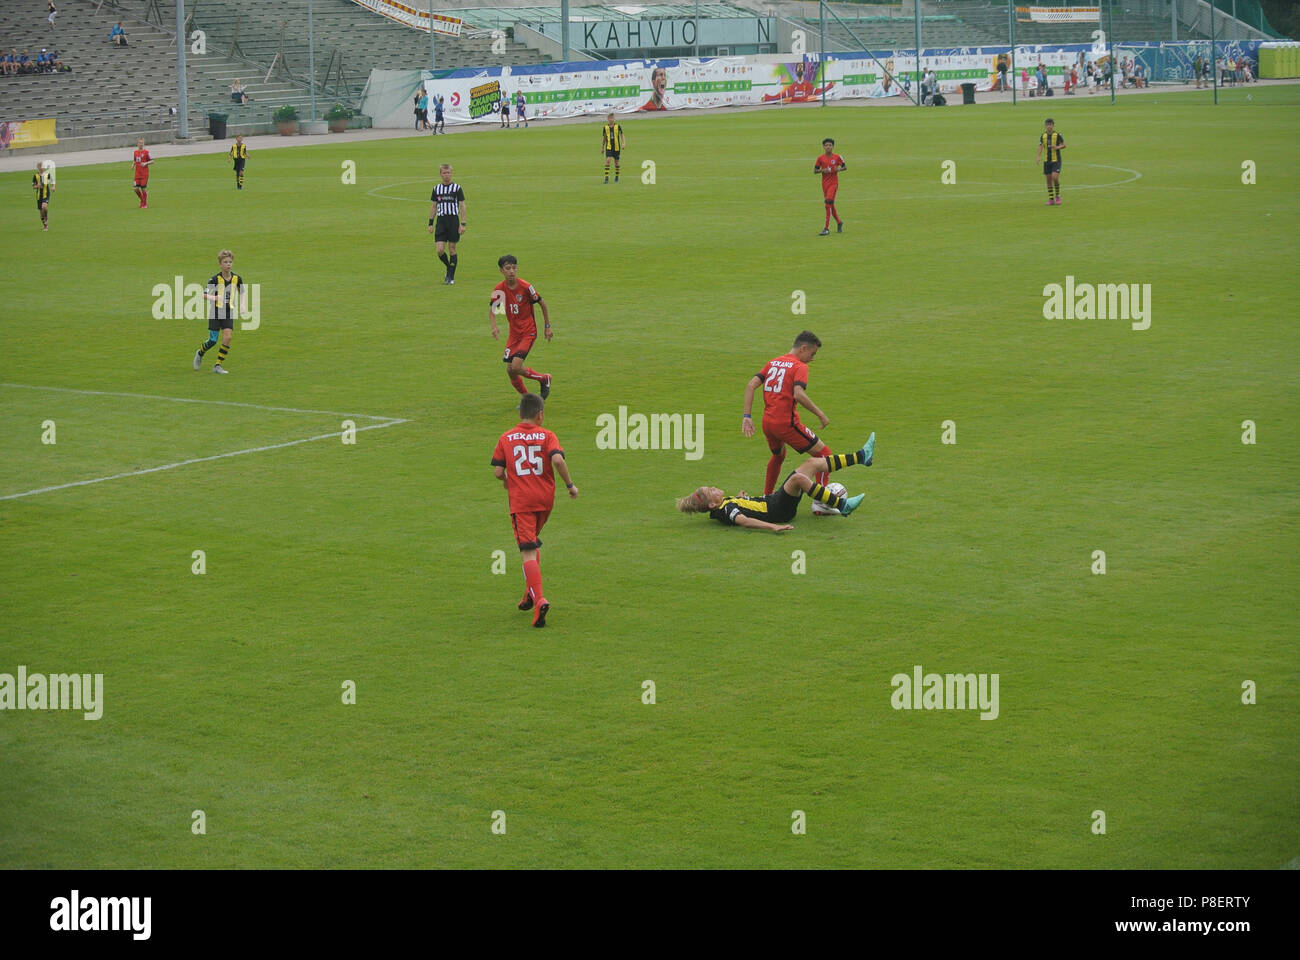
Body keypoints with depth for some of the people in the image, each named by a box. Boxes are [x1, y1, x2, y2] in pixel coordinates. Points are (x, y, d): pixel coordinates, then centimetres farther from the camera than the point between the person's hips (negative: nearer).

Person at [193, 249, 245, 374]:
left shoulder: (237, 278, -1)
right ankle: (200, 354, 31)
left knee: (227, 337, -12)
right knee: (213, 340, -1)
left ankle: (218, 365, -2)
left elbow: (243, 292, 17)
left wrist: (243, 304, 1)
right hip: (215, 313, -3)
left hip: (229, 313, 3)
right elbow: (204, 295, -18)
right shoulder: (215, 279, -12)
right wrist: (215, 298, -37)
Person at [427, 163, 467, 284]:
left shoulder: (457, 188, 0)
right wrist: (430, 223, 9)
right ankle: (449, 268, 20)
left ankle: (451, 276, 9)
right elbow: (433, 206, 14)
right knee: (439, 250, -7)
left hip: (453, 220, -2)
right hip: (441, 221, 2)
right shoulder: (436, 188, 8)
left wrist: (463, 224, -7)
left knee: (452, 249, 0)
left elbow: (463, 206, 0)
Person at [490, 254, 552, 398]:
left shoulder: (526, 287, -16)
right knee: (510, 370, 0)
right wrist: (494, 327, -11)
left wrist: (548, 327, 2)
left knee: (516, 367, -19)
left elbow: (542, 303, -2)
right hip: (514, 333, 5)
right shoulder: (499, 289, -6)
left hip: (528, 333, -5)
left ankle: (544, 379, 7)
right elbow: (491, 309, 8)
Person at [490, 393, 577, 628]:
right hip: (545, 499, 2)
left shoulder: (506, 438, 3)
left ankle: (539, 599, -26)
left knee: (528, 552, -8)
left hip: (520, 501, -2)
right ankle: (530, 593, 25)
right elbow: (557, 459, -17)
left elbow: (498, 471, 0)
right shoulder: (547, 436, 0)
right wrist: (570, 484, -5)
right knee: (533, 542, 26)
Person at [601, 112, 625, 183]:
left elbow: (622, 135, 3)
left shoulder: (618, 126, 0)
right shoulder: (605, 127, 4)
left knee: (616, 162, 8)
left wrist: (624, 143, -13)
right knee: (607, 160, -16)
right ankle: (606, 177, -16)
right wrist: (602, 148, 16)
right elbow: (604, 138, 13)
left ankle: (616, 177, 25)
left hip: (617, 147, 0)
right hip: (608, 147, 0)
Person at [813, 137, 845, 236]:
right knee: (830, 205, 12)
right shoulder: (820, 158, 1)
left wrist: (839, 169, -13)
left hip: (834, 183, -4)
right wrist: (822, 171, -14)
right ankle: (839, 222, 36)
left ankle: (826, 228, -18)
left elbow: (845, 167, 7)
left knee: (828, 203, -17)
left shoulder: (837, 157, -3)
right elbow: (815, 170, 6)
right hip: (825, 184, 4)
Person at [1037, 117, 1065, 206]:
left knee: (1055, 177, -16)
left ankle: (1058, 196, 3)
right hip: (1047, 161, 4)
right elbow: (1040, 147, -1)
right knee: (1048, 179, 5)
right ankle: (1051, 199, 13)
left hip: (1056, 160, -4)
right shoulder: (1043, 136, 2)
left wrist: (1058, 147, -20)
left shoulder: (1057, 135, -7)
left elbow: (1064, 145, 1)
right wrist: (1039, 157, -17)